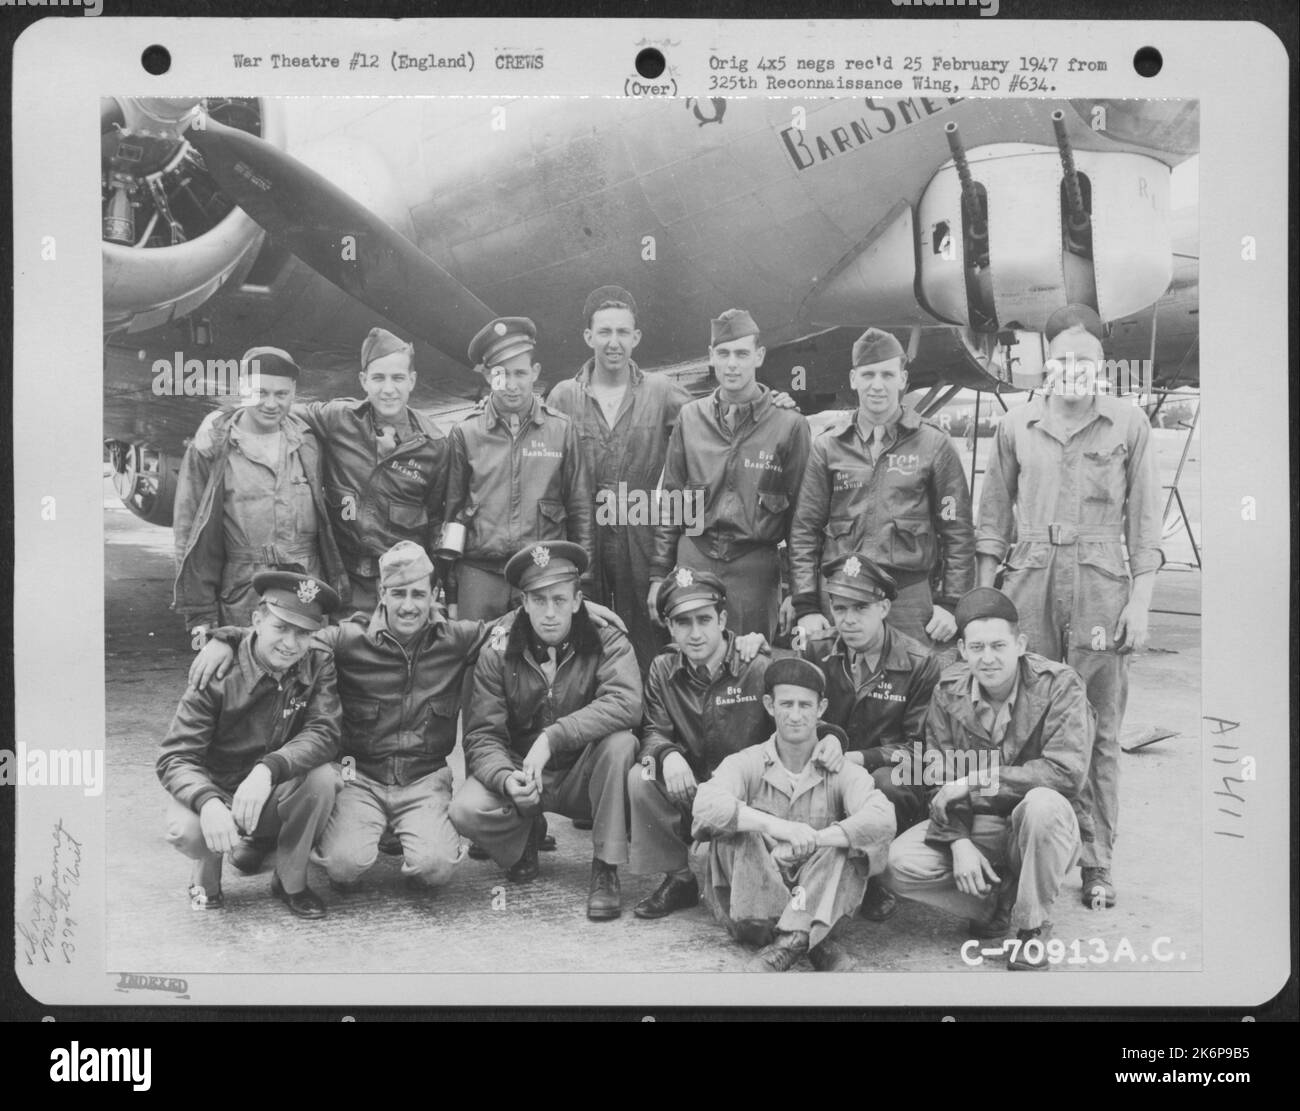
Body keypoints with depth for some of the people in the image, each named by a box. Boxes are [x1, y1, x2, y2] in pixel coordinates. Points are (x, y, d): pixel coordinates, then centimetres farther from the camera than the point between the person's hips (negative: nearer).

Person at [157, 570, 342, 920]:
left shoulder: (318, 664, -8)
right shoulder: (218, 671, -17)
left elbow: (323, 733, -22)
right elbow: (175, 758, -20)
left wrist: (267, 769, -41)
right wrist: (208, 803, -42)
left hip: (275, 797, 2)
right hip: (214, 789, -2)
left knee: (322, 776, -30)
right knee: (184, 830, -35)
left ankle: (291, 881, -4)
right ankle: (207, 874, 5)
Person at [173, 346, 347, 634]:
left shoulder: (305, 443, 8)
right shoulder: (213, 448, -2)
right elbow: (189, 532, -1)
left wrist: (336, 587, 10)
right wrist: (200, 615, -4)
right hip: (242, 606, -2)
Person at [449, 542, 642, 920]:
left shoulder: (606, 641, -13)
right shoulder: (498, 650, -8)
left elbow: (626, 703, -32)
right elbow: (483, 735, -11)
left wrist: (551, 739, -38)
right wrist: (506, 779, -33)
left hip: (582, 776, -1)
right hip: (517, 768, 1)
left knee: (620, 743, -32)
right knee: (466, 810, -27)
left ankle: (605, 870, -18)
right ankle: (525, 836, 10)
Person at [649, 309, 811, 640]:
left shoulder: (789, 424, -2)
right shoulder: (691, 418, 8)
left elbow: (801, 514, -1)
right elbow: (669, 500, 12)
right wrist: (659, 574, 8)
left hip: (755, 567, -2)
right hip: (693, 560, 3)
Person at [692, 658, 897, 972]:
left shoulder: (841, 771, 1)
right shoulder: (746, 763, 0)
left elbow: (882, 820, -19)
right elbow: (706, 805, -22)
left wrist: (811, 839, -29)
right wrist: (776, 826, -35)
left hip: (817, 898, 0)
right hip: (753, 904, 0)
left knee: (843, 842, -23)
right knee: (734, 831, -24)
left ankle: (790, 941, -38)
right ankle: (813, 942, -31)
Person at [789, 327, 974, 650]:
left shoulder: (934, 445, 5)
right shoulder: (828, 447, 8)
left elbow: (958, 531, 5)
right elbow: (804, 530, 7)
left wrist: (951, 604, -2)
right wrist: (806, 607, -1)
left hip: (910, 596, -1)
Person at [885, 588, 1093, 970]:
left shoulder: (1059, 685, -14)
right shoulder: (948, 690, -2)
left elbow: (1066, 771, -25)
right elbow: (940, 777, 0)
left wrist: (975, 782, -23)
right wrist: (959, 842, -17)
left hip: (1033, 829, -3)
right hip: (974, 827, 3)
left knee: (1044, 803, -38)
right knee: (900, 864, -21)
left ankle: (1031, 928, -15)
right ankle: (998, 903, 4)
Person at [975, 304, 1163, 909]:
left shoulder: (1129, 424, 4)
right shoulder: (1016, 427, 8)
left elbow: (1144, 523, 5)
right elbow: (992, 521, 11)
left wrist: (1141, 600, -2)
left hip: (1101, 585, -1)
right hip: (1029, 581, 1)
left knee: (1099, 729, 1)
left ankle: (1096, 862, 11)